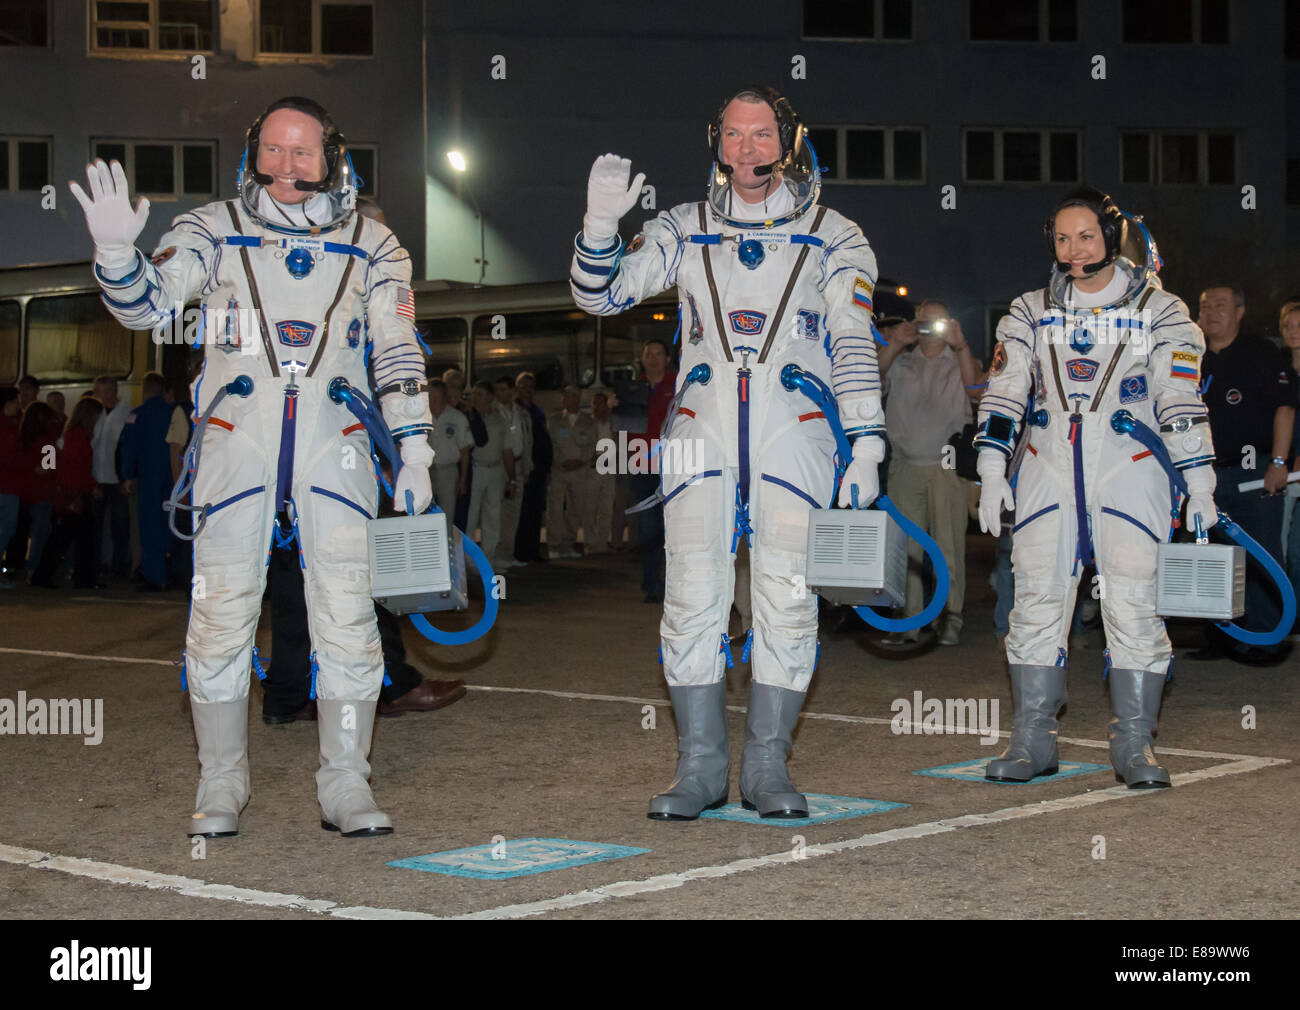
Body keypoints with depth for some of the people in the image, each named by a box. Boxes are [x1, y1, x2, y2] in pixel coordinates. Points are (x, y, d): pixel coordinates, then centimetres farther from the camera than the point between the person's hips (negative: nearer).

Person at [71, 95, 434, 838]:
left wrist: (416, 452, 5)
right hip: (238, 444, 0)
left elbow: (400, 355, 11)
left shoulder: (372, 245, 10)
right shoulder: (216, 230, 8)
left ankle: (347, 787, 8)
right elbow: (147, 305, 0)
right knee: (221, 616, 0)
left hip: (336, 450, 0)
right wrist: (116, 249, -20)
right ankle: (222, 789, 13)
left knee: (349, 620, -2)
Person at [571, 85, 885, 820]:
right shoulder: (685, 231, 15)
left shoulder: (833, 239, 9)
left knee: (786, 598, -5)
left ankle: (768, 766, 3)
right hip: (703, 434, 2)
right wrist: (602, 222, -7)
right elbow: (599, 295, 11)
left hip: (794, 434, -1)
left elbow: (856, 346, 5)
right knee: (693, 596, -3)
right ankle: (700, 767, 4)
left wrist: (867, 446, -3)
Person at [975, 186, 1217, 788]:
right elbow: (1003, 394, 9)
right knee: (1037, 601, -2)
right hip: (1049, 469, 3)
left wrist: (1200, 485, -4)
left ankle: (1135, 744, -3)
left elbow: (1182, 400, 1)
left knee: (1132, 605, -10)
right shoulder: (1031, 312, 13)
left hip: (1130, 470, -2)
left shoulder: (1159, 310, 5)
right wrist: (991, 474, 0)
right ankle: (1032, 740, 4)